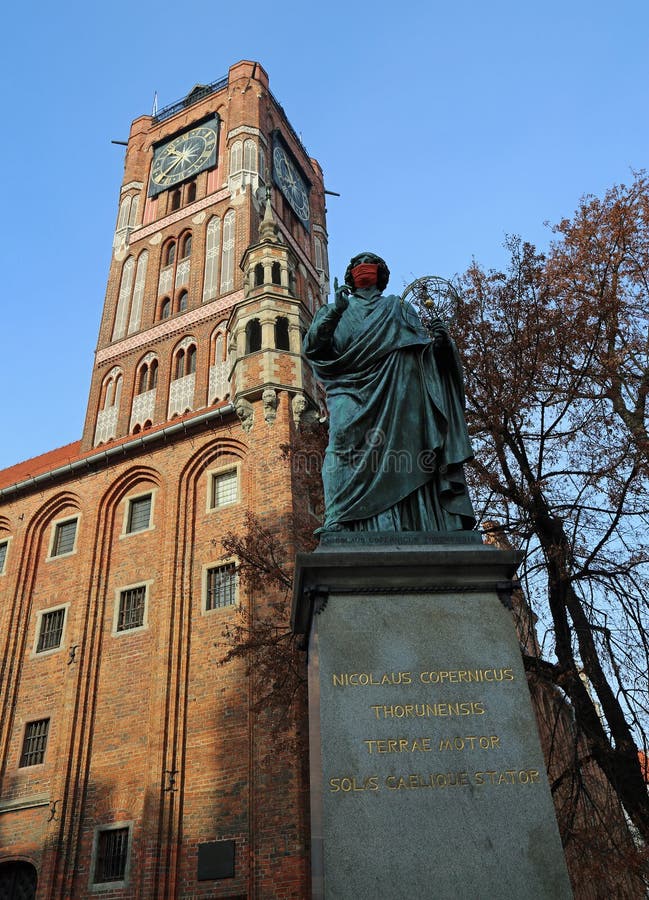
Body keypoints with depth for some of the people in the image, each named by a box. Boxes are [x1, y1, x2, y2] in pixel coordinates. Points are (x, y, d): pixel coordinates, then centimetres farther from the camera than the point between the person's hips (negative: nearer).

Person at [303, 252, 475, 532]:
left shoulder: (397, 308, 29)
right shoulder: (336, 311, 27)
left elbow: (422, 350, 17)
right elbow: (312, 348, 8)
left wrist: (438, 342, -6)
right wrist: (334, 311, -6)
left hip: (395, 398, 1)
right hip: (351, 394, -1)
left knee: (399, 459, -13)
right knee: (344, 453, -22)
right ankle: (337, 524, -30)